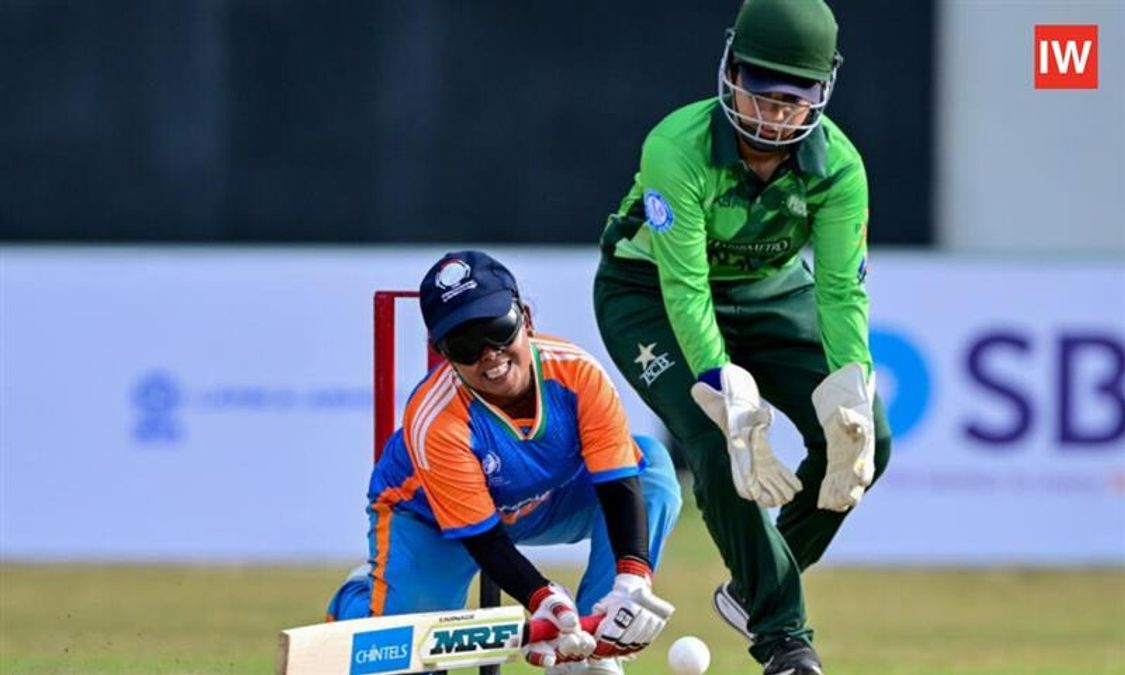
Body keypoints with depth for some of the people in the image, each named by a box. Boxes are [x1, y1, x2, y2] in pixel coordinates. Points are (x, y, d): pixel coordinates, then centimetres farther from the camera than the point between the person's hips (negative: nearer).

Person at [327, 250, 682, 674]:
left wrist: (631, 580, -47)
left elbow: (620, 485, -30)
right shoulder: (432, 421, -34)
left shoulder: (575, 373, -28)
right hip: (428, 520, -4)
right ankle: (369, 591, 14)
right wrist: (542, 600, -49)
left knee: (651, 462, -22)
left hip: (551, 504, 4)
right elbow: (482, 539, -32)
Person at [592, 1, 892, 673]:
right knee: (718, 443, -27)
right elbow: (684, 289, -37)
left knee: (864, 436, -11)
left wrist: (851, 393, -42)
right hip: (649, 293, -4)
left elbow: (842, 288, -25)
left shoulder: (838, 163, -22)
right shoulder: (677, 149, -34)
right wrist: (731, 402, -47)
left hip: (770, 290, 4)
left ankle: (756, 588, 12)